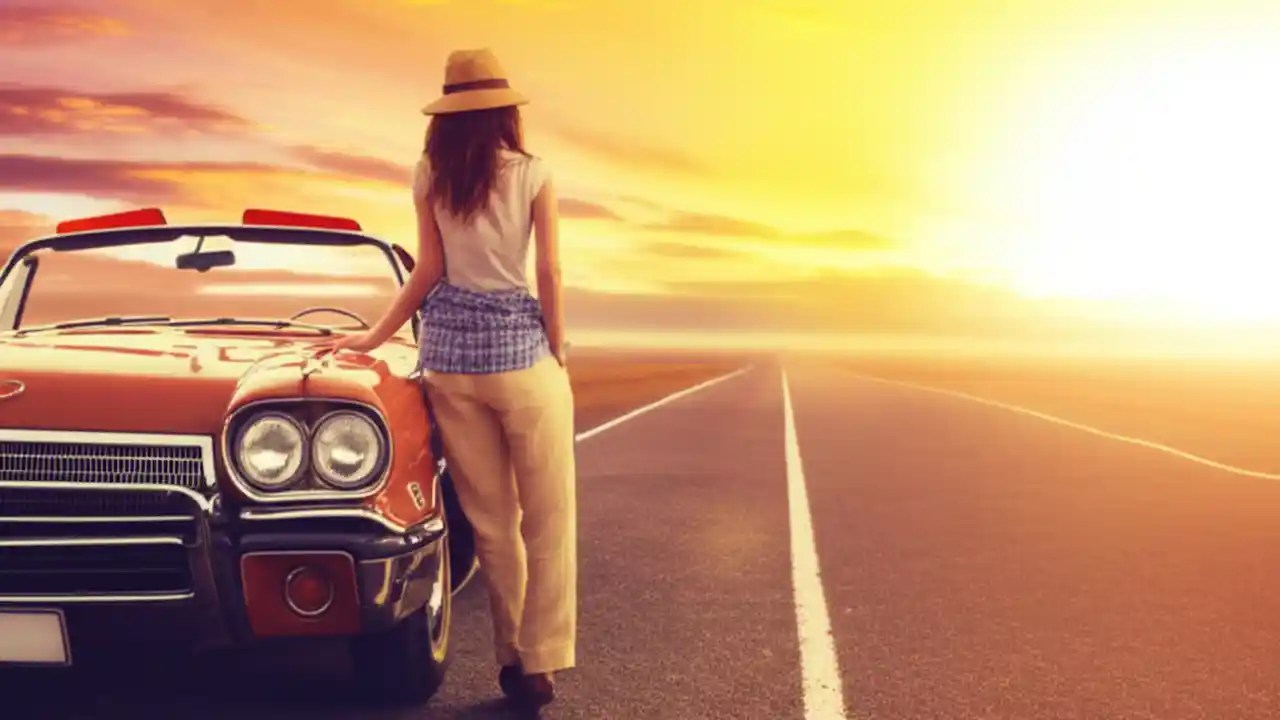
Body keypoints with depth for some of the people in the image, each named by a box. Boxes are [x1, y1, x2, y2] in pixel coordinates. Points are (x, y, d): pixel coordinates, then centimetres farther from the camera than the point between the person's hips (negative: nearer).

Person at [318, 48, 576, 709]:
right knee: (547, 519, 4)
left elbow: (428, 270, 1)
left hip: (448, 355, 3)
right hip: (520, 349, -3)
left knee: (490, 519, 10)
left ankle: (513, 658, 15)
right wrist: (558, 352, 4)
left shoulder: (429, 175, 3)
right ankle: (540, 662, 2)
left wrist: (375, 336, 12)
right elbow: (548, 273, -4)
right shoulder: (532, 174, -3)